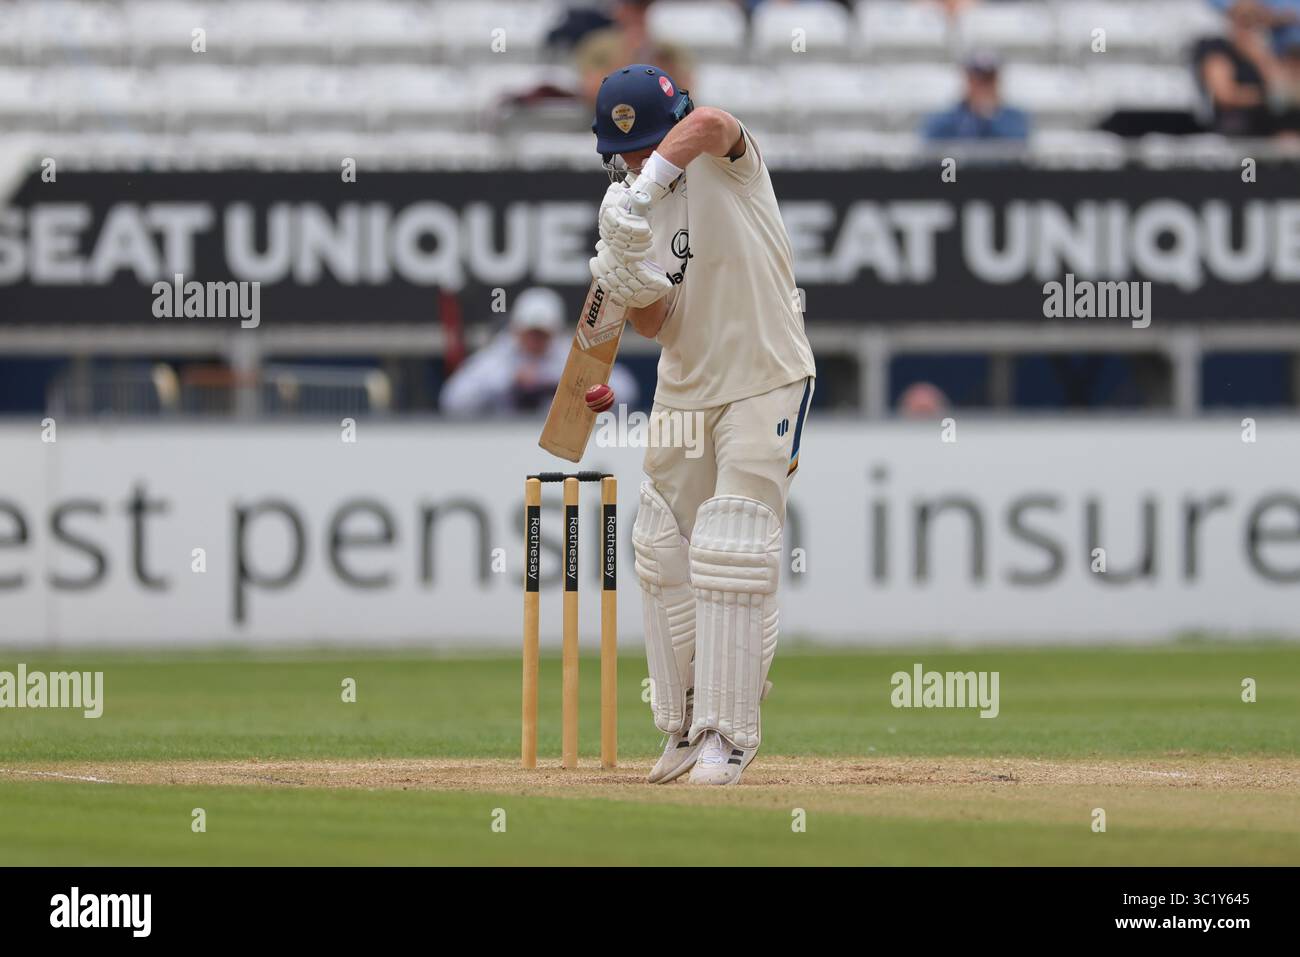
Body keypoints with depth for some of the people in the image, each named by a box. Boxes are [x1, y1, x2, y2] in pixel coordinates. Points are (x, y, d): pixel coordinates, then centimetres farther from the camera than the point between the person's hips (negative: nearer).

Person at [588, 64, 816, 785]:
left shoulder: (726, 161, -13)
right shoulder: (631, 205, 2)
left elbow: (711, 125, -39)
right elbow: (652, 325, -6)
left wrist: (649, 184, -47)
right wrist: (627, 278, -26)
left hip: (765, 385, -6)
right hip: (684, 392, 6)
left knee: (731, 557, -12)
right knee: (663, 555, 9)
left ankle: (730, 734, -8)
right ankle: (688, 723, 22)